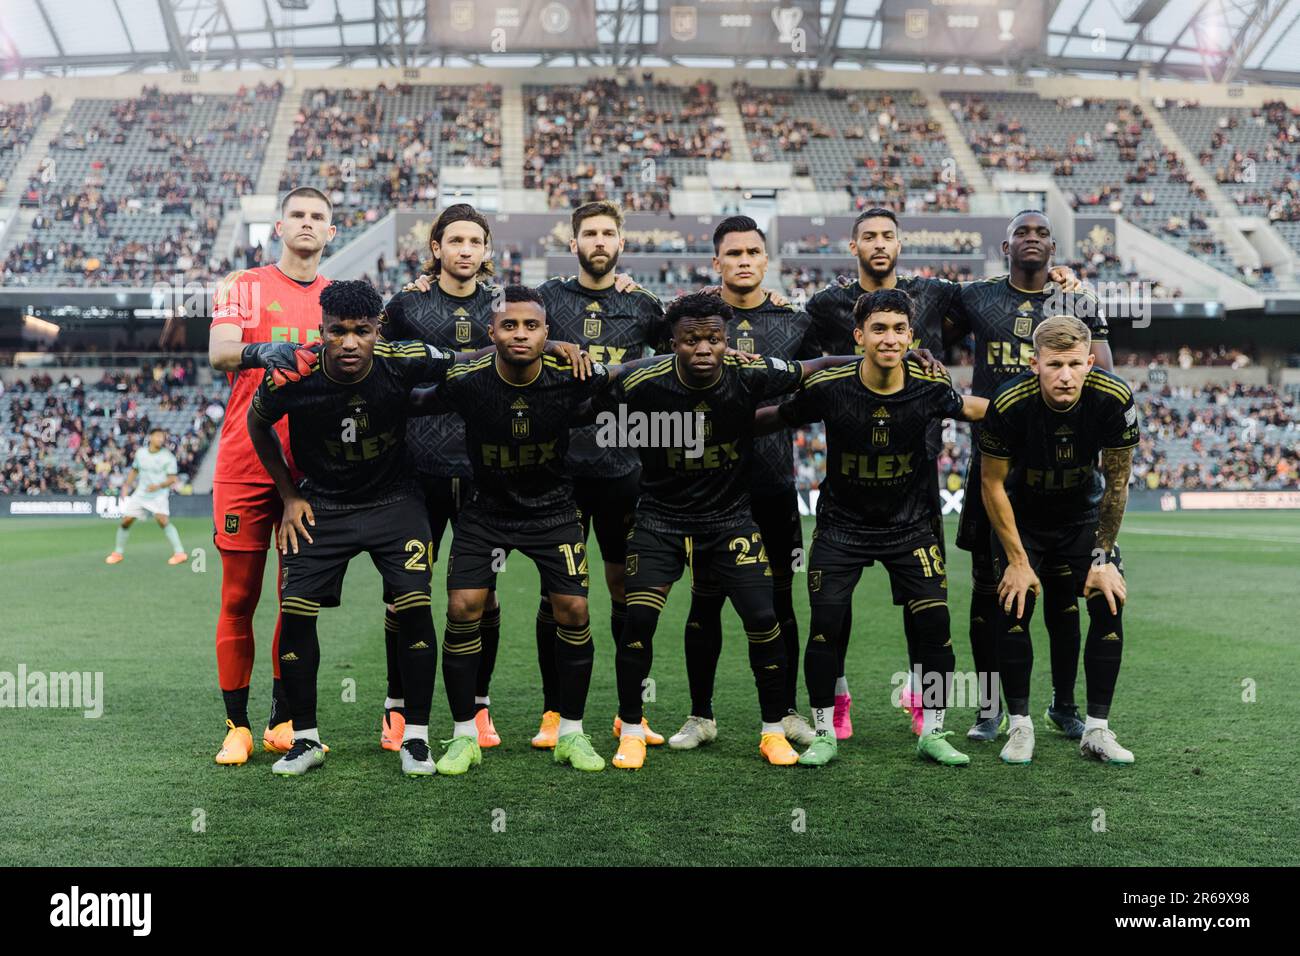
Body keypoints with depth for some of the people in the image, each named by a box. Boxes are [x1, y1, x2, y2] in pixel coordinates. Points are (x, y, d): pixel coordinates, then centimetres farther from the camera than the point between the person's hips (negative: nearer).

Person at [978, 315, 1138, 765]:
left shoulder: (1114, 399, -26)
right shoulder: (1010, 404, -30)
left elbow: (1116, 481, -11)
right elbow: (992, 484, -17)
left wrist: (1104, 557, -11)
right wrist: (1017, 560, -16)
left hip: (1084, 514, 2)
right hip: (1022, 514, -1)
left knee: (1110, 606, -10)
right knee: (1014, 608, -13)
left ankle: (1097, 730, 2)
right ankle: (1020, 725, 3)